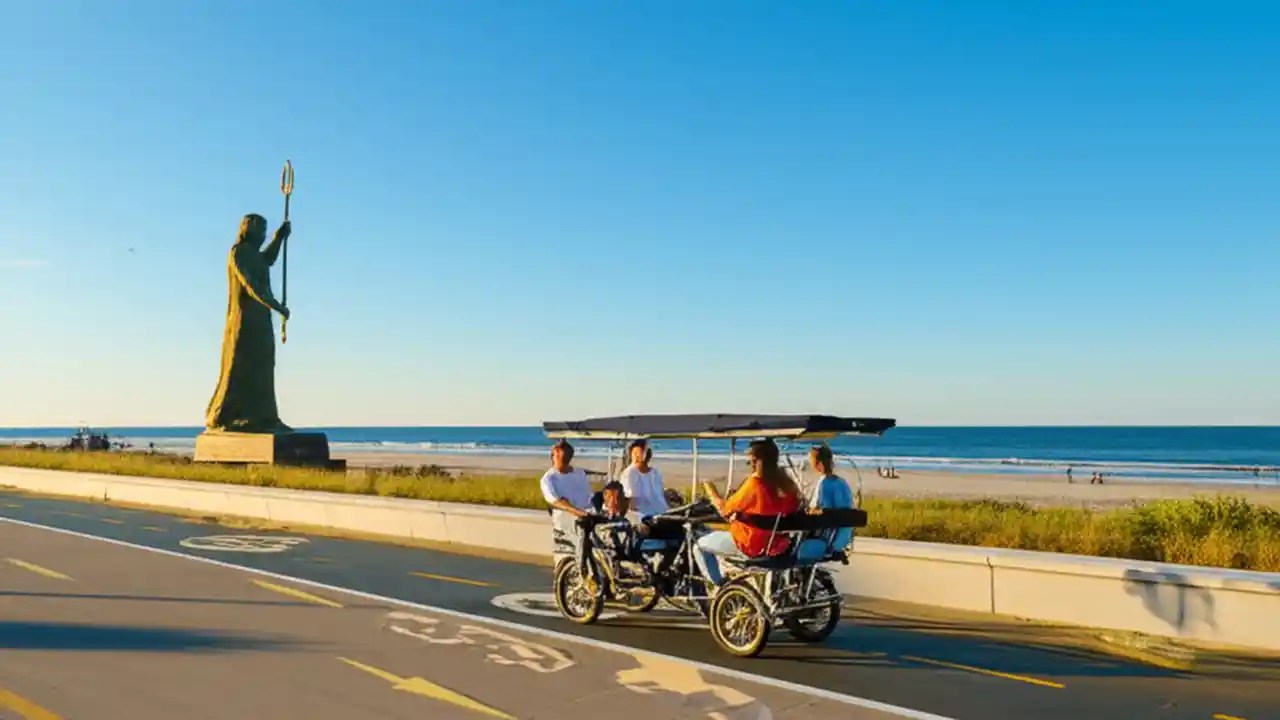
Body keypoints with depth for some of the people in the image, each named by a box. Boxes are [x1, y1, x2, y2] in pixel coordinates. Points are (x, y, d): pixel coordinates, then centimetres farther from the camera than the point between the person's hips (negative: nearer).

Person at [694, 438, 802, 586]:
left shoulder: (754, 483, -20)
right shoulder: (787, 483, -1)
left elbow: (725, 509, -9)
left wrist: (709, 487, 6)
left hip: (753, 545, -7)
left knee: (701, 544, 10)